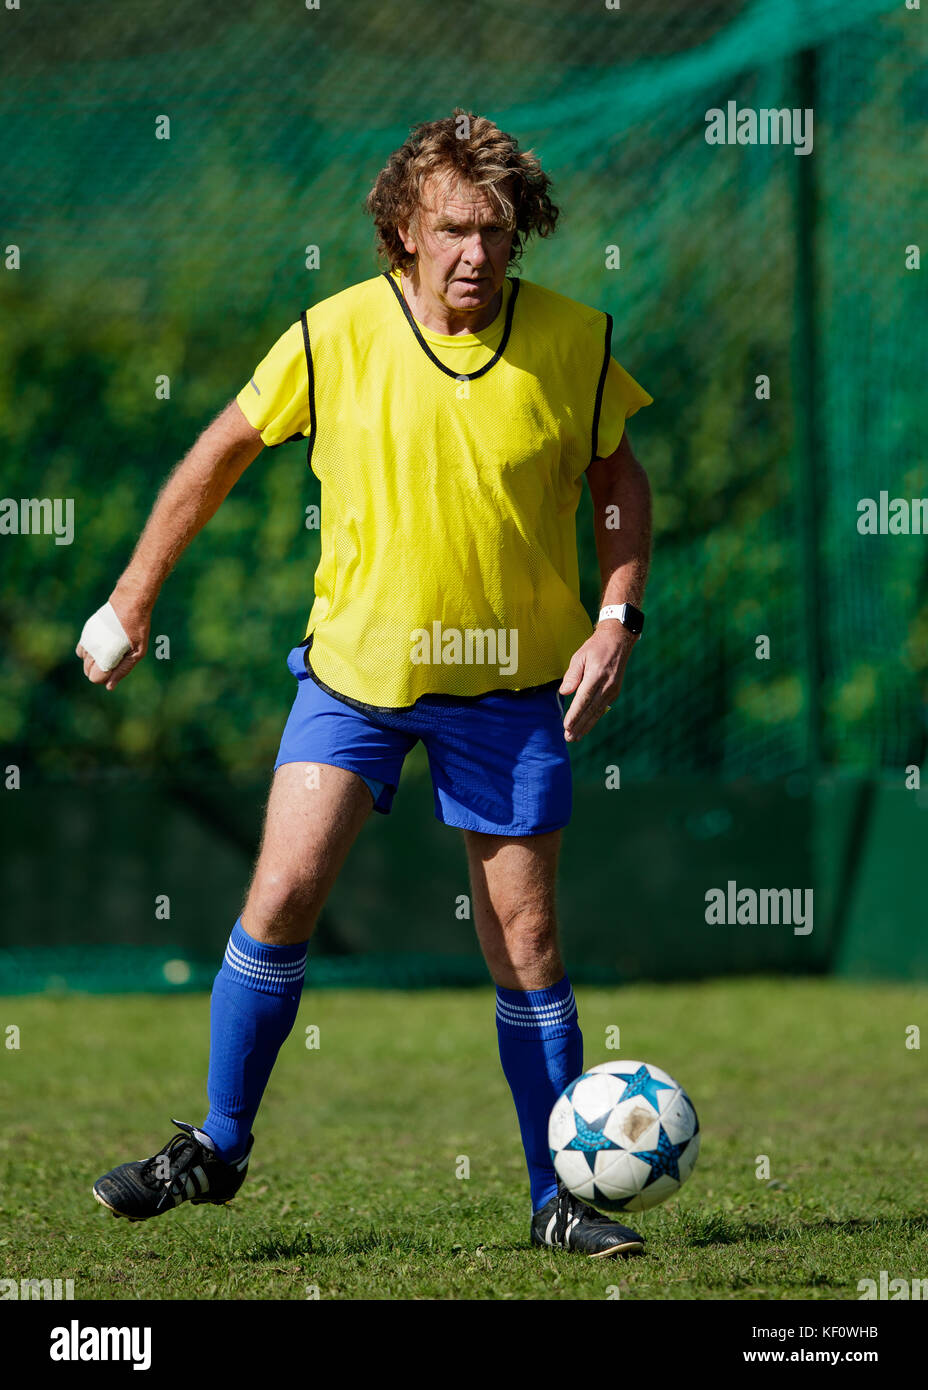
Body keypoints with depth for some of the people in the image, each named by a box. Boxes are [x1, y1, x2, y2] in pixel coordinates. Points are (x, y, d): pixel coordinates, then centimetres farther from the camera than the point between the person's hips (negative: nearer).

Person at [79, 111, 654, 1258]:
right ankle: (217, 1145, 7)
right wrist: (133, 599, 7)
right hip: (357, 659, 0)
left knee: (525, 939, 2)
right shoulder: (334, 336, -11)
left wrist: (617, 618, -6)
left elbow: (619, 483, 7)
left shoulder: (574, 342, -9)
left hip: (511, 684, 0)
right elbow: (222, 453, 3)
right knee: (283, 892, -11)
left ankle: (560, 1199, 13)